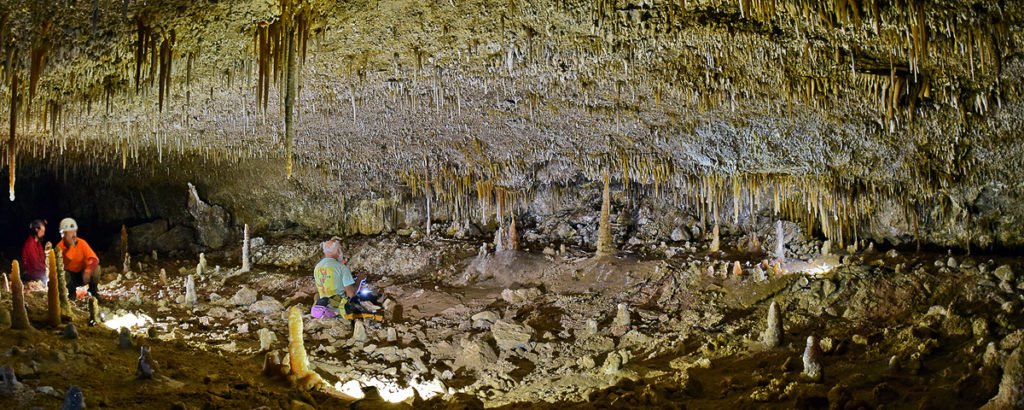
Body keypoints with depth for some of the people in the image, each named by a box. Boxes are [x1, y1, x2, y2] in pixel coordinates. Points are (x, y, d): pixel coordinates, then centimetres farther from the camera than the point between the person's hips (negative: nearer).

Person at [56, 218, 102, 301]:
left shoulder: (82, 243, -11)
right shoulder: (60, 247, -15)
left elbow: (94, 259, -20)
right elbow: (64, 264, -30)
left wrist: (87, 271, -39)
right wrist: (71, 247, -32)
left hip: (82, 275, 1)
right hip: (70, 277, -1)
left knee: (96, 267, -27)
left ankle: (94, 291, -2)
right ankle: (72, 292, -2)